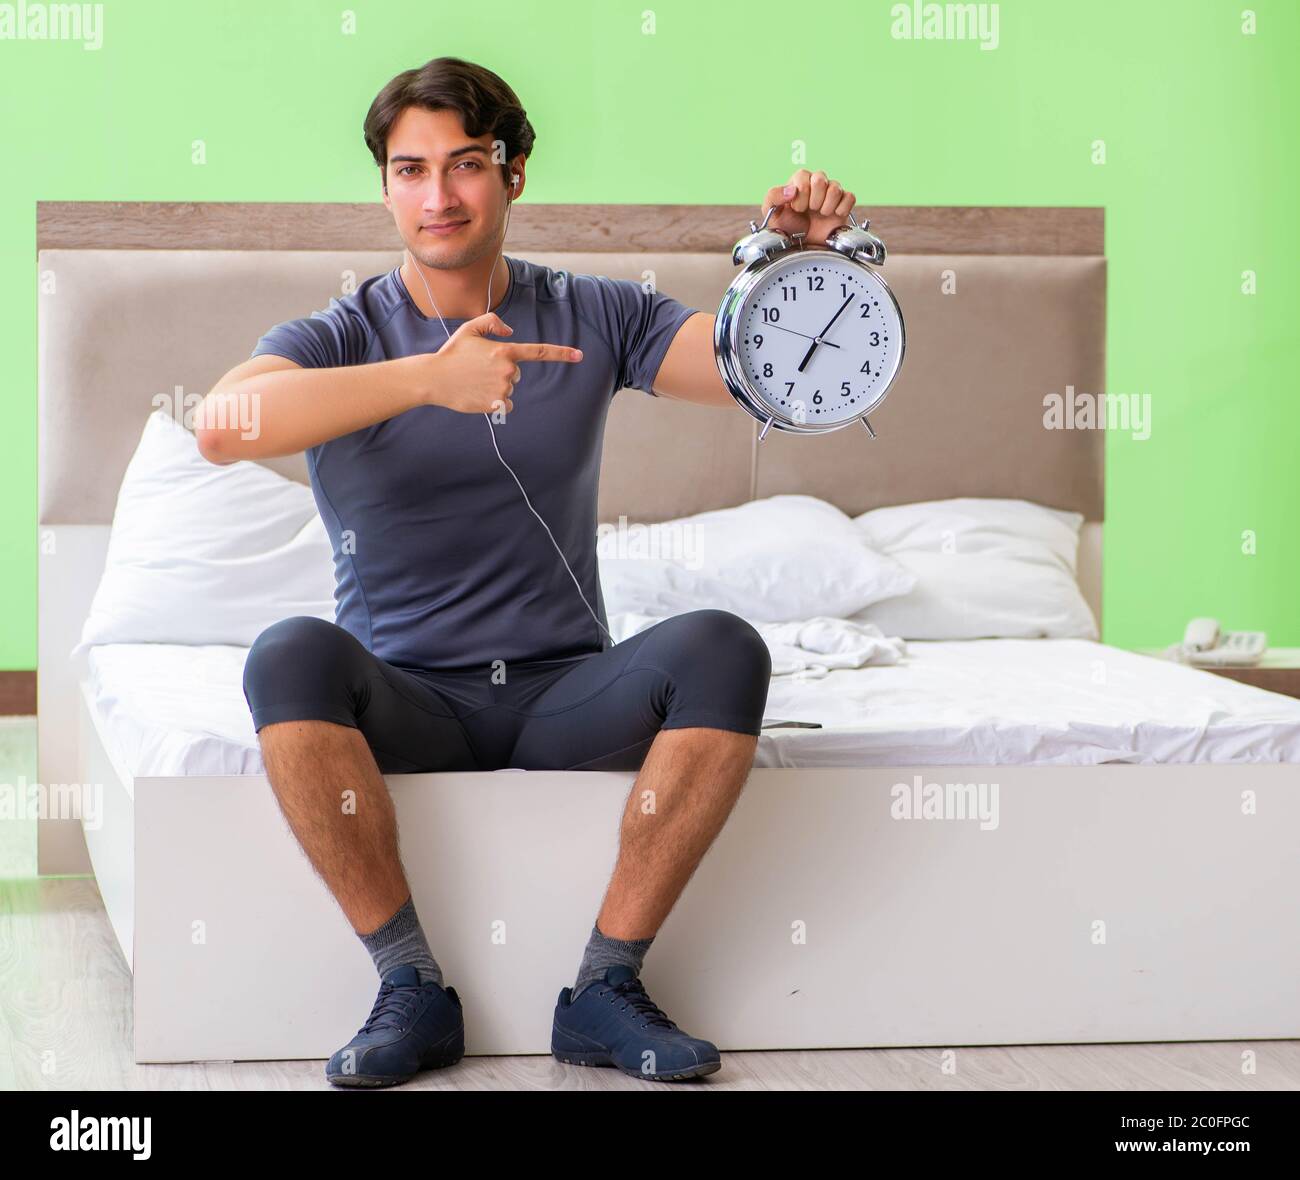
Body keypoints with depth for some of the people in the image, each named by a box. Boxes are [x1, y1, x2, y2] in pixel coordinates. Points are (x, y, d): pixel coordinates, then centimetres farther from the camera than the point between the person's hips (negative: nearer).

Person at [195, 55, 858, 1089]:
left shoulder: (594, 318, 6)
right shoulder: (341, 336, -1)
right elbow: (222, 425, -24)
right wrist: (429, 377, -34)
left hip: (567, 694, 1)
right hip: (407, 701, -1)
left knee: (721, 649, -27)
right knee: (291, 657, -33)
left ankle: (606, 986, -21)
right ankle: (413, 989, -22)